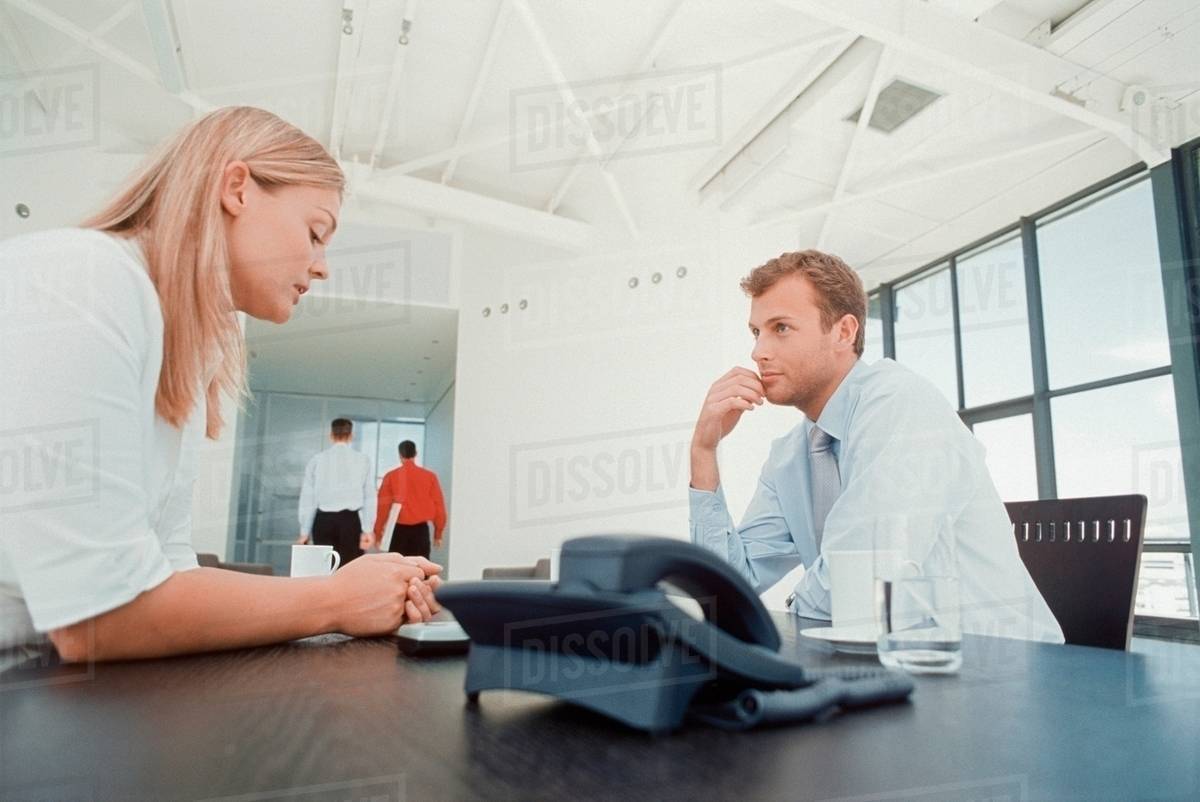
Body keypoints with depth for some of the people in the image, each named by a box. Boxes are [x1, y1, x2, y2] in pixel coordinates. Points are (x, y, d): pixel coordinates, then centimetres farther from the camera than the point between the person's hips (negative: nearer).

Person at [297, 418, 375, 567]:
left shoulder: (317, 459, 6)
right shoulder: (363, 460, 2)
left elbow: (307, 497, 7)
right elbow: (369, 497, -2)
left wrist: (304, 531, 13)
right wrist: (367, 529, 1)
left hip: (323, 520, 2)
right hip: (351, 520, -2)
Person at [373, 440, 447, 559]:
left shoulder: (391, 476, -3)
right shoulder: (430, 476, -1)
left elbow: (383, 506, -1)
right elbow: (438, 505, 1)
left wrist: (378, 533, 8)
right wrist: (438, 533, 10)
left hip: (399, 529, 0)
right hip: (421, 529, 0)